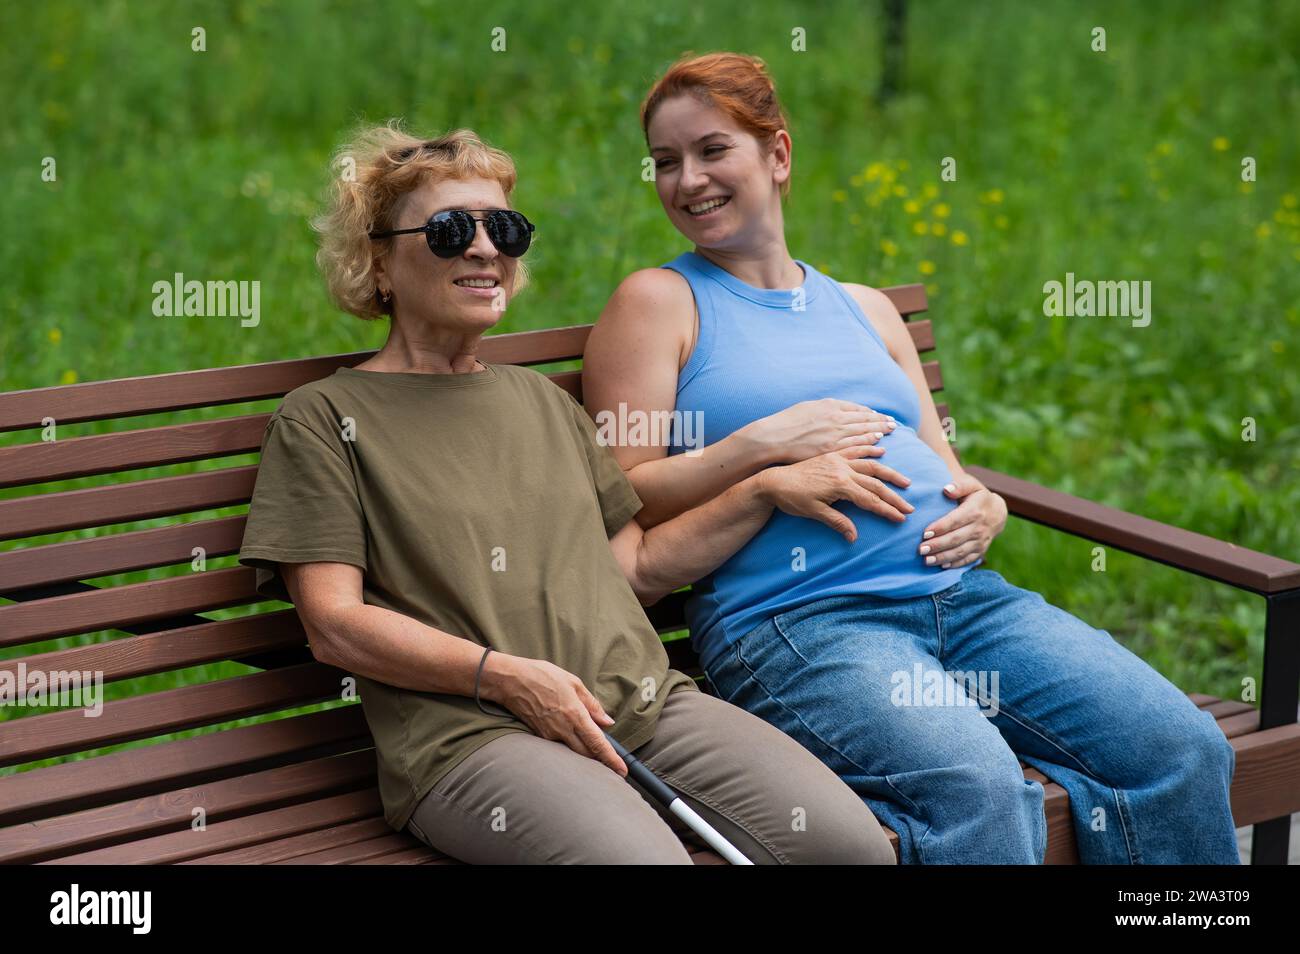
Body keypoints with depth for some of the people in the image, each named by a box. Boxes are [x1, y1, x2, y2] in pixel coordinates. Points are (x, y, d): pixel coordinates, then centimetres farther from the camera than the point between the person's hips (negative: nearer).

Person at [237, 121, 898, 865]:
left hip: (647, 702, 6)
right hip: (471, 734, -5)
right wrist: (508, 674, -13)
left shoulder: (541, 399, 28)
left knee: (854, 843, -17)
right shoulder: (326, 418, 8)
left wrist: (764, 492, 12)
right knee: (645, 857, -35)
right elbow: (335, 625, -2)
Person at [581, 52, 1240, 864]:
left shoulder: (866, 309, 26)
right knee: (977, 789, -35)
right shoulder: (658, 302, 10)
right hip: (793, 618, -6)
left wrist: (984, 508, 3)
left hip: (961, 593, 6)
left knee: (1187, 750, -14)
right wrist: (763, 445, -11)